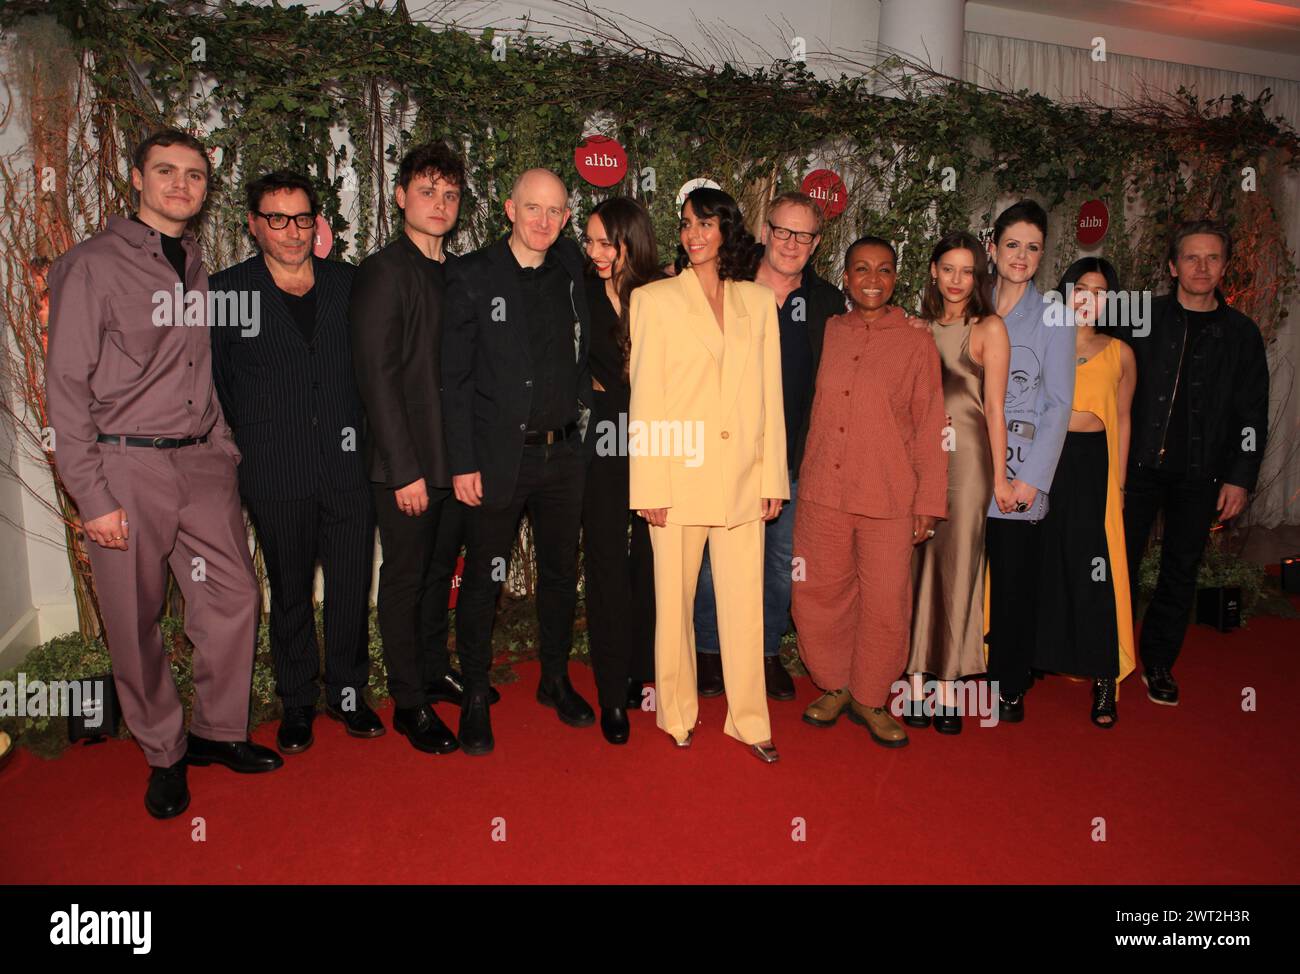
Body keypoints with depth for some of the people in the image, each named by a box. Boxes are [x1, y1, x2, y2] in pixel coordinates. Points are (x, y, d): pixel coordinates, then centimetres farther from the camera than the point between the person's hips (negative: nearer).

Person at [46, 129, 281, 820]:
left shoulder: (198, 267, 14)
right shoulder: (92, 265, -4)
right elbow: (67, 385, -7)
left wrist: (223, 451, 8)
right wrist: (91, 496, -12)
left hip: (202, 460, 5)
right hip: (124, 466, -5)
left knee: (235, 600, 3)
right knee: (135, 623, 4)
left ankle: (218, 732, 24)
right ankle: (163, 754, 23)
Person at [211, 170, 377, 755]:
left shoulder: (351, 283, 6)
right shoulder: (225, 291, 1)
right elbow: (213, 383, 5)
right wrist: (248, 445, 2)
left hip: (349, 466, 2)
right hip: (275, 475, -1)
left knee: (352, 587, 8)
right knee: (290, 592, 12)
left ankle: (347, 692, 28)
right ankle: (297, 701, 30)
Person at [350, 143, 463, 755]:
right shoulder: (382, 272, -8)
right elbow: (376, 376, -14)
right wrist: (405, 469, -16)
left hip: (455, 458, 6)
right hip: (407, 463, -6)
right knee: (405, 581, 6)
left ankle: (433, 673, 33)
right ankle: (410, 704, 19)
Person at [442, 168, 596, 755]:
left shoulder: (570, 266, 7)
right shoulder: (473, 276, -5)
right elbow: (454, 376, -7)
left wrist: (582, 393, 9)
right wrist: (463, 462, -11)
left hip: (564, 451, 4)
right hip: (499, 456, -4)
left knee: (561, 571, 14)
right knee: (483, 578, 4)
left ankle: (556, 680, 31)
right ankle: (475, 699, 19)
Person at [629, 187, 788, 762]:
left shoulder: (759, 302, 11)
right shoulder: (656, 299, 3)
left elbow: (770, 395, 11)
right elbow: (645, 398, -2)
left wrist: (773, 477, 6)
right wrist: (649, 486, -8)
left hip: (742, 477, 2)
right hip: (679, 476, -2)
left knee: (744, 603, 6)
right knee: (674, 601, 7)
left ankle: (748, 719, 20)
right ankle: (677, 714, 25)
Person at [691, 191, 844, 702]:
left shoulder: (828, 302, 3)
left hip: (794, 457, 2)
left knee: (782, 557, 12)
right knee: (715, 554, 8)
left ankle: (768, 651, 30)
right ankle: (708, 649, 26)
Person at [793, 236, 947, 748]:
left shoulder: (916, 342, 2)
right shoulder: (827, 333, 9)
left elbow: (930, 428, 2)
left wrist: (928, 504, -2)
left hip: (888, 498, -2)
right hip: (821, 493, 3)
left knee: (886, 604, 3)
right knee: (818, 595, 8)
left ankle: (870, 697, 24)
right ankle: (834, 686, 30)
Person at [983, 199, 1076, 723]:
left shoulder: (1052, 315, 1)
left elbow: (1058, 404, -3)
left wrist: (1032, 478, -10)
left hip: (1021, 465, -3)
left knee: (1014, 578, 1)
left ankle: (1011, 686, 17)